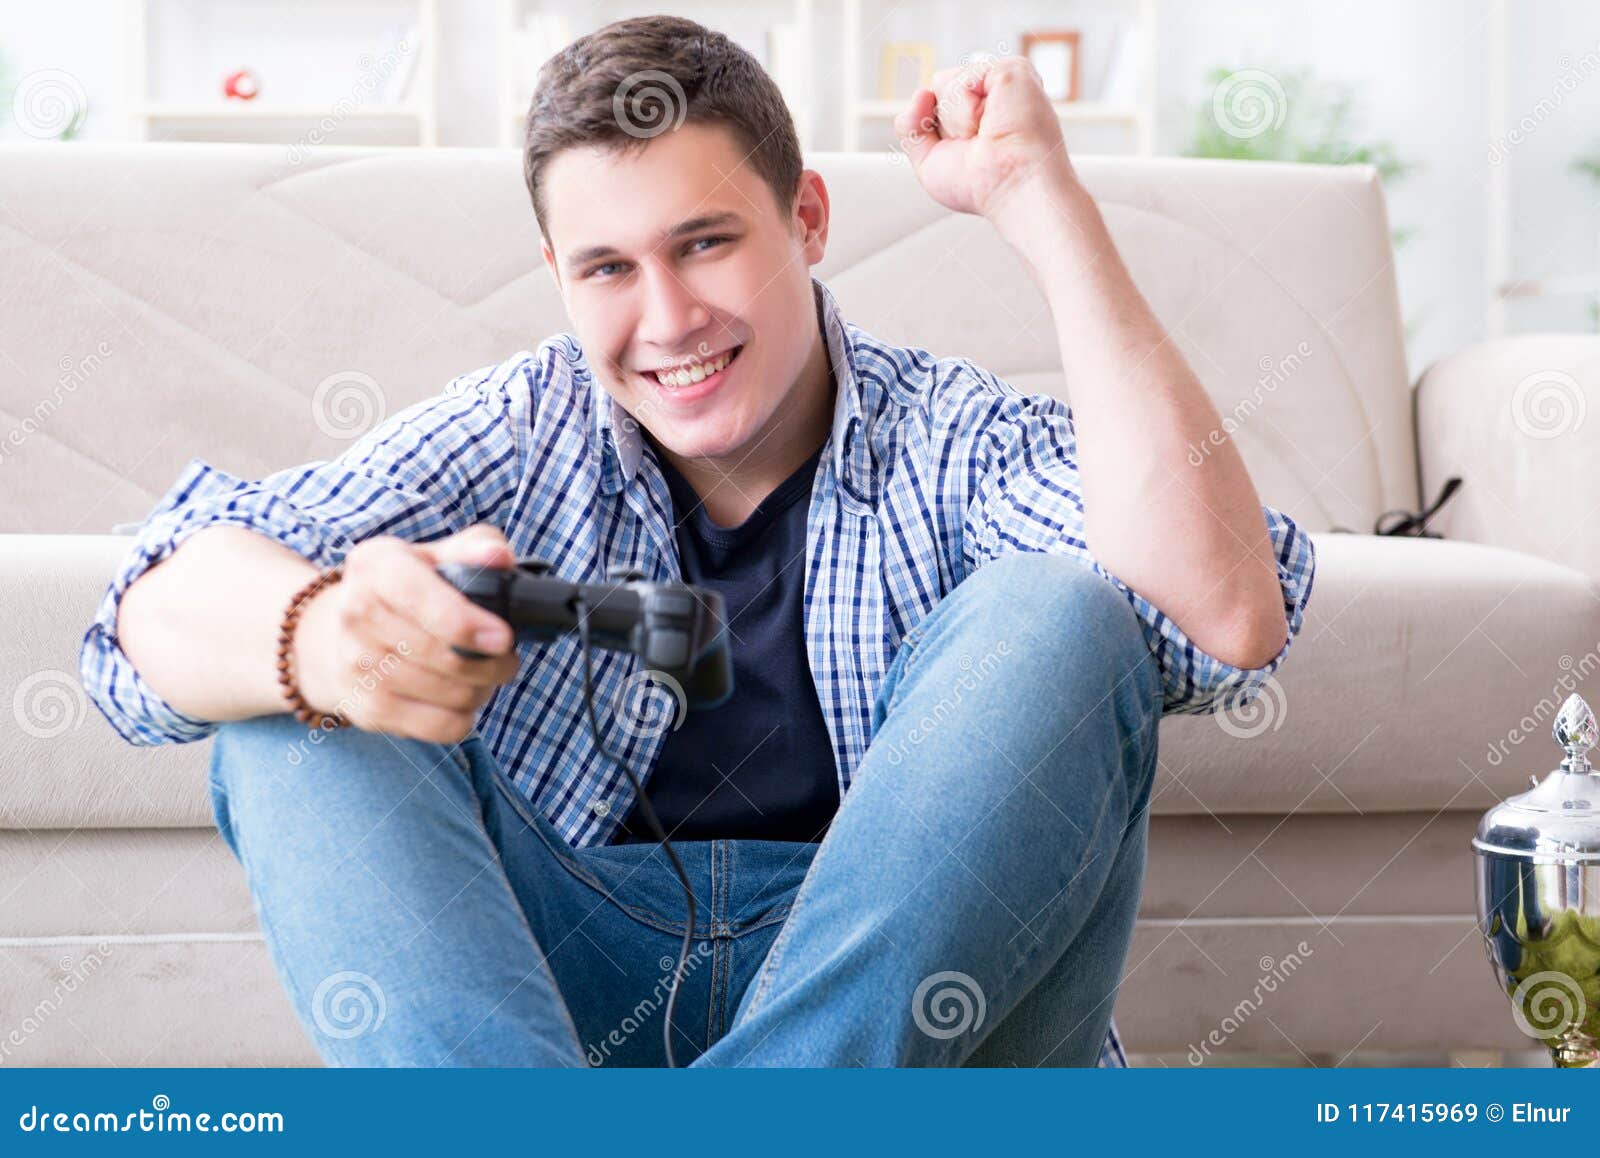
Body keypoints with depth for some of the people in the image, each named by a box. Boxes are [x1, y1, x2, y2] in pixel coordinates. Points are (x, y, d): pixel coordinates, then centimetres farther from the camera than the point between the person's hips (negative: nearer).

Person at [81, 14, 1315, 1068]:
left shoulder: (955, 439, 0)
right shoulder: (521, 432, 5)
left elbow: (1223, 624, -22)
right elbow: (163, 613, -11)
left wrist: (1040, 203, -20)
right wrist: (319, 636, -37)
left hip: (900, 992, -1)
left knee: (1048, 616, -21)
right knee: (291, 703, -16)